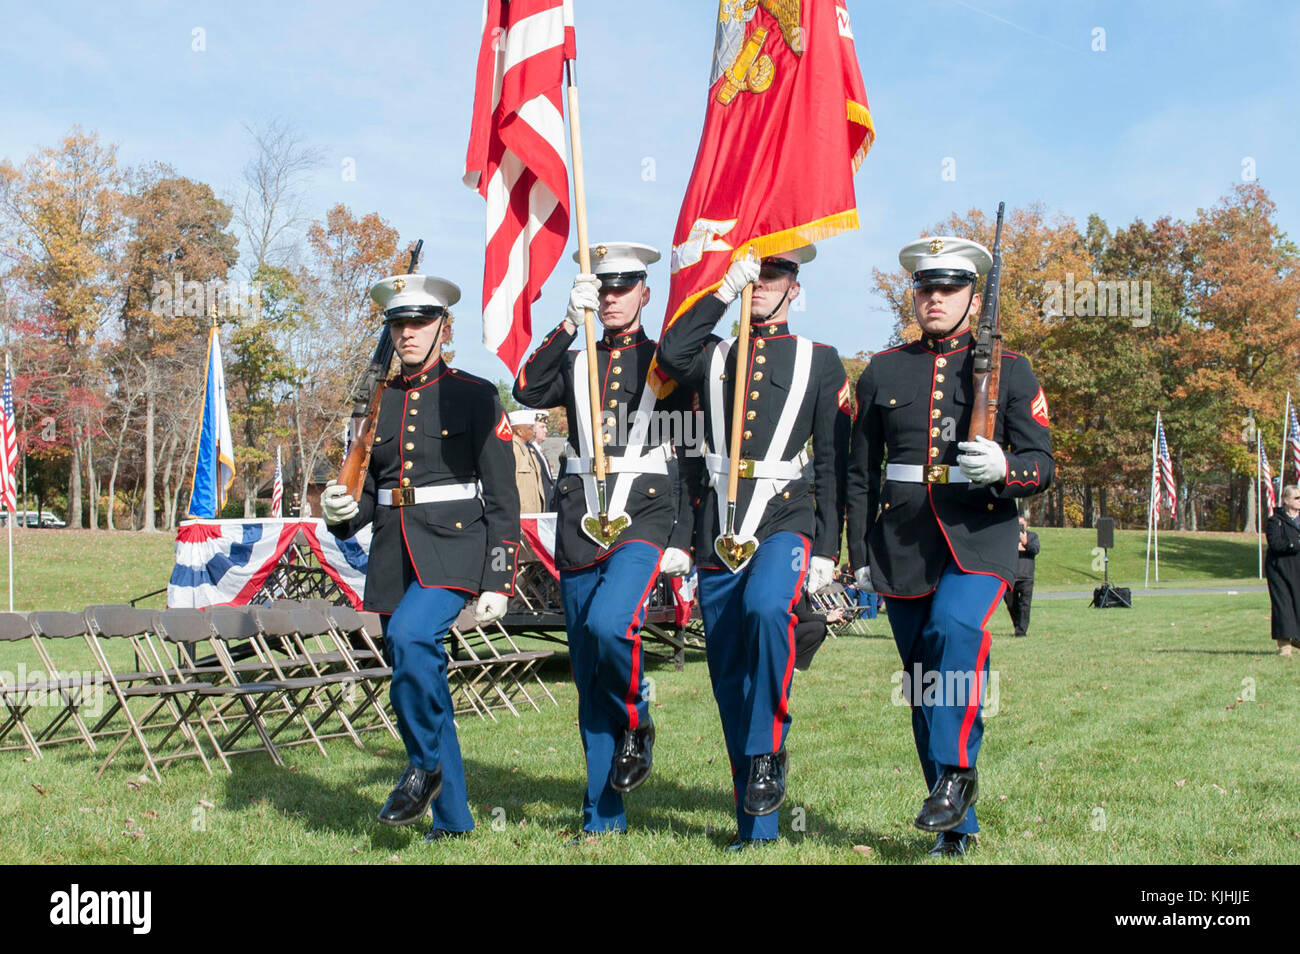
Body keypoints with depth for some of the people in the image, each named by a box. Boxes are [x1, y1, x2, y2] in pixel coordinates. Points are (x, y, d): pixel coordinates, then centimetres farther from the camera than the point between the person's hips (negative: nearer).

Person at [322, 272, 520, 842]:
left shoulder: (475, 396, 0)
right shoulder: (376, 403, 13)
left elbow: (502, 497, -3)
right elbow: (368, 494, 17)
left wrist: (498, 581, -10)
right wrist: (341, 511, -7)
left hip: (455, 549, -5)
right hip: (394, 557, 5)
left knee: (411, 635, -30)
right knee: (420, 679, 8)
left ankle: (424, 766, -10)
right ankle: (451, 820, 20)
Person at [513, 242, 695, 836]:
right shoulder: (574, 363, 17)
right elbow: (528, 391, -5)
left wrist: (683, 541, -4)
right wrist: (570, 322, -11)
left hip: (645, 518, -4)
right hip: (580, 525, 4)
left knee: (608, 624, -30)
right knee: (589, 676, 5)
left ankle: (637, 724, 1)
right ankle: (604, 817, 15)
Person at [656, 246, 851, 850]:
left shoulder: (821, 363, 7)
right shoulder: (713, 357, 14)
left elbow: (834, 462, 3)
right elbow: (671, 355, -10)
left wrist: (826, 550, -4)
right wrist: (725, 289, -8)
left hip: (785, 522, -3)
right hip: (718, 529, 3)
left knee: (766, 608, -35)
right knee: (729, 678, 4)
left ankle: (768, 753, -15)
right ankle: (756, 827, 15)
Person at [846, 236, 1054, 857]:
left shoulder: (1010, 370, 4)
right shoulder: (882, 372, 10)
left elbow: (1042, 467, 1)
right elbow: (860, 473, 13)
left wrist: (1003, 469, -21)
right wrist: (860, 556, 8)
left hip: (980, 537, -3)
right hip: (904, 543, 3)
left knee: (956, 626, -32)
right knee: (923, 683, 5)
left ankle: (957, 771, -17)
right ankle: (957, 827, 17)